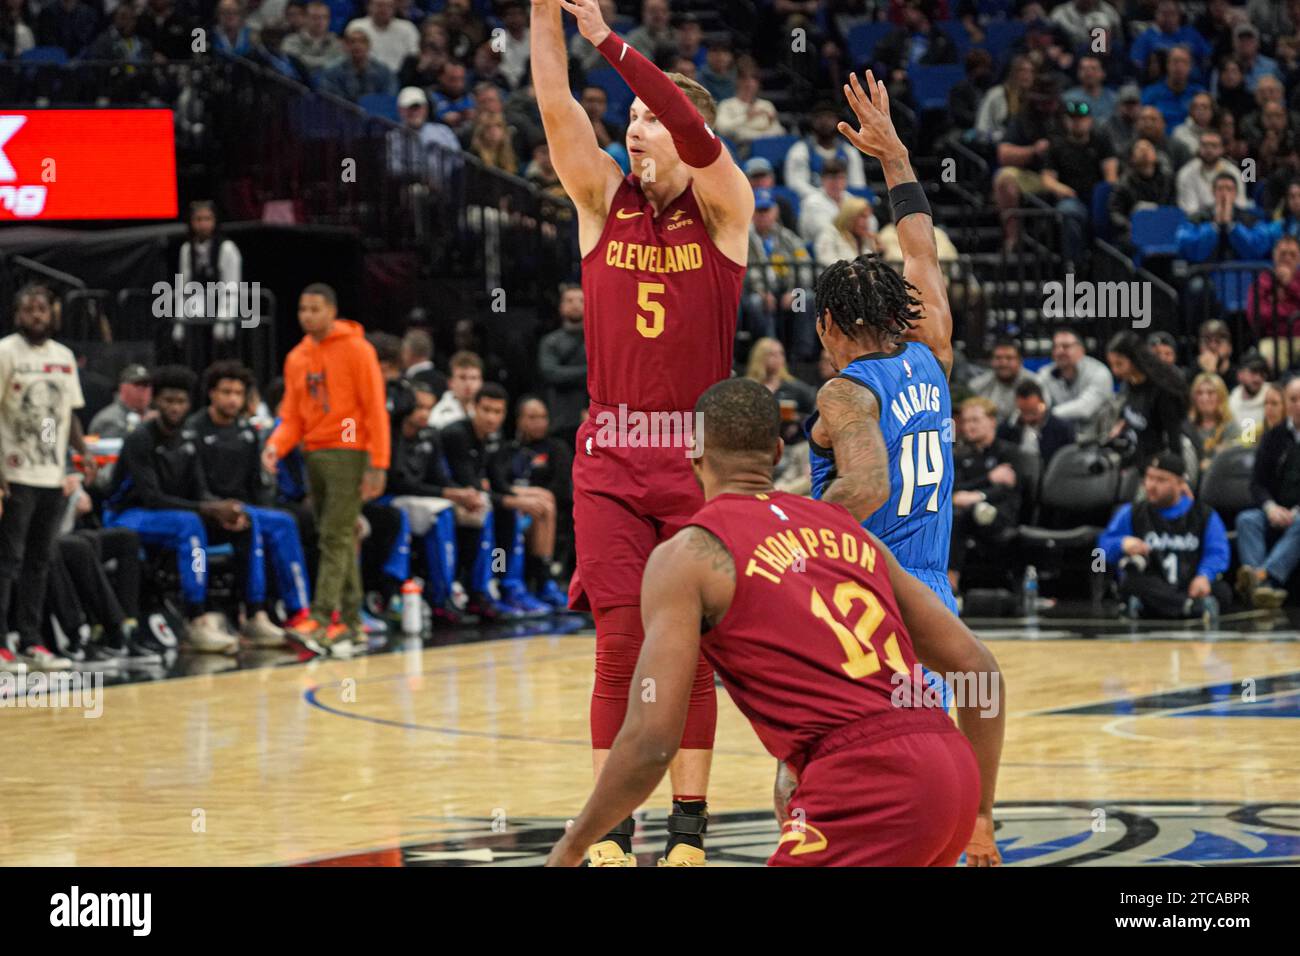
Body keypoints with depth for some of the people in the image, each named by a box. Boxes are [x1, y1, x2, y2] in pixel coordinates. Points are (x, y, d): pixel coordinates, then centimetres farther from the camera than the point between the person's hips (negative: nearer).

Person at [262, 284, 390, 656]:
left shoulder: (356, 350, -5)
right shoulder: (297, 358, 13)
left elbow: (375, 409, -8)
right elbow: (293, 416, 13)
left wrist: (378, 465, -14)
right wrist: (277, 445, -8)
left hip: (348, 452, -6)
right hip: (314, 453, 6)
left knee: (336, 538, -12)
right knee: (340, 541, 9)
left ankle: (320, 620, -20)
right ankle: (349, 621, 12)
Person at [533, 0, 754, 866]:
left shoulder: (722, 209, -1)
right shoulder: (605, 200, 6)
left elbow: (696, 131, -20)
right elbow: (558, 109, -8)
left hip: (699, 459, -1)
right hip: (611, 458, 2)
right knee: (621, 642, -5)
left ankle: (689, 826, 8)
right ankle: (611, 827, 0)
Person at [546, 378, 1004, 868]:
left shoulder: (687, 555, 4)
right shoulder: (847, 529, 22)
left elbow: (651, 741, -4)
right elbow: (979, 668, 19)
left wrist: (571, 846, 11)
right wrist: (980, 812, 29)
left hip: (868, 787, -7)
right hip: (953, 770, 7)